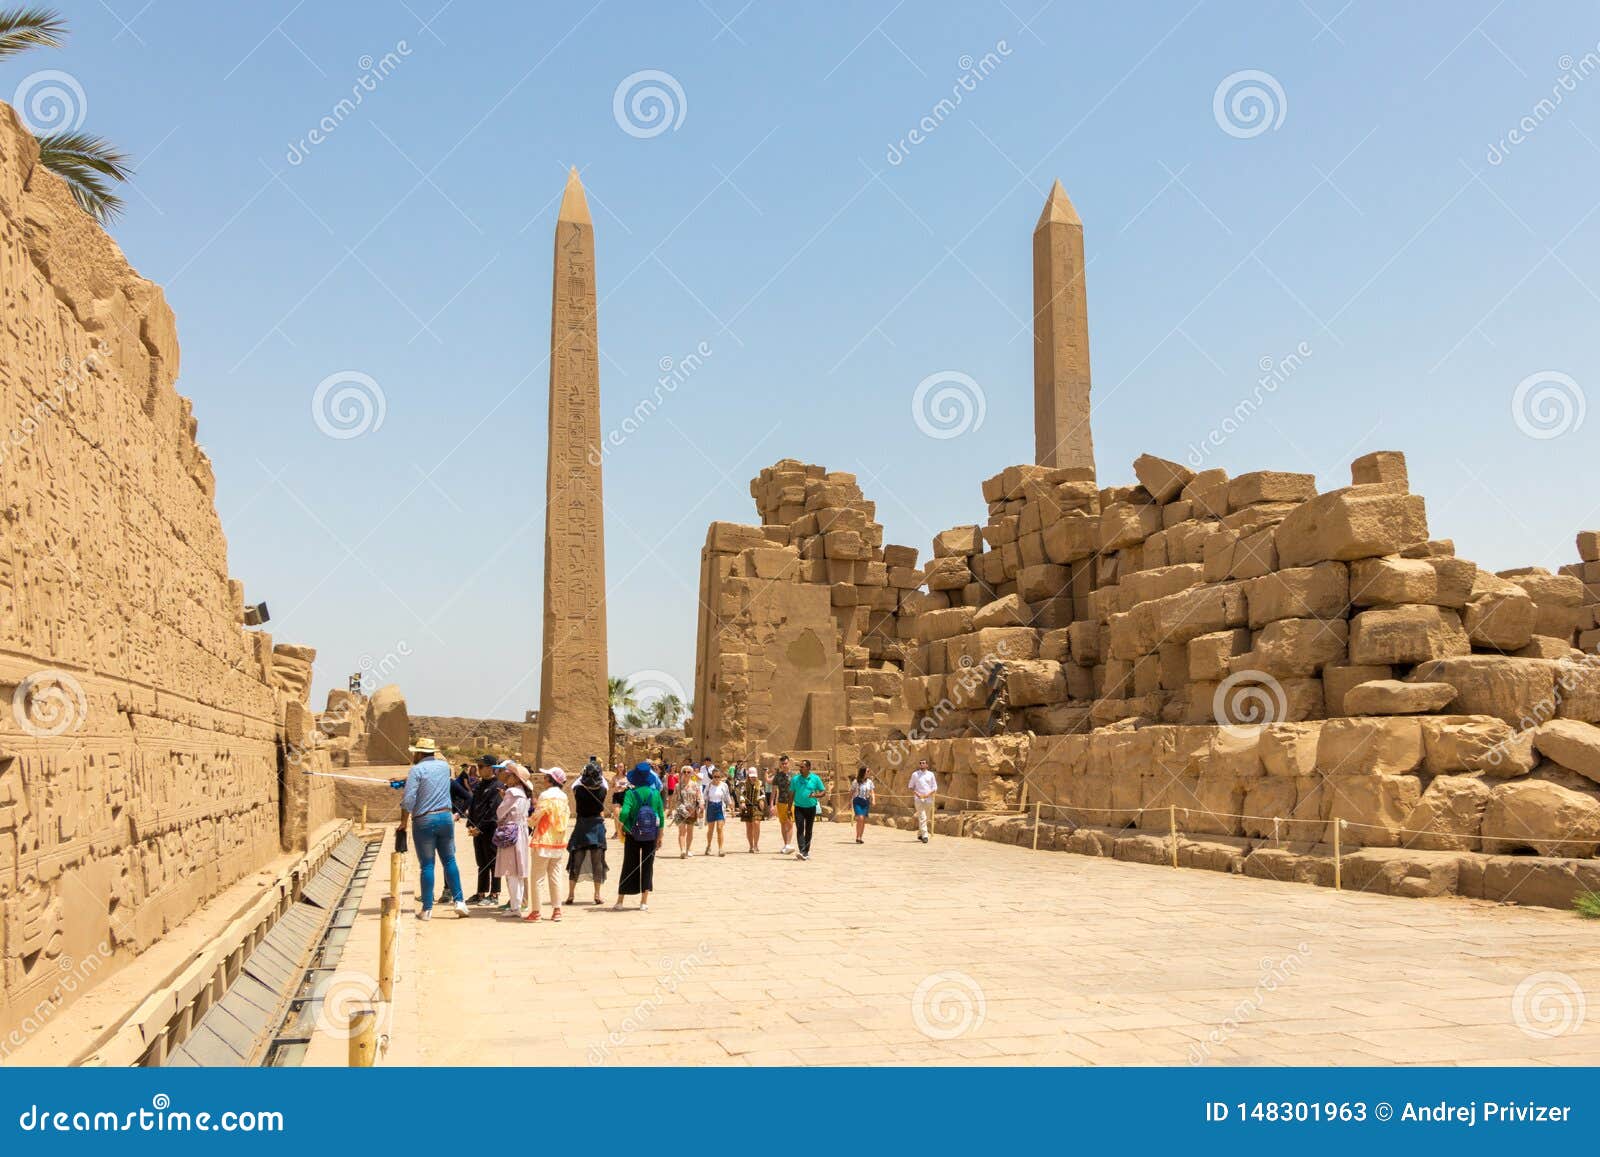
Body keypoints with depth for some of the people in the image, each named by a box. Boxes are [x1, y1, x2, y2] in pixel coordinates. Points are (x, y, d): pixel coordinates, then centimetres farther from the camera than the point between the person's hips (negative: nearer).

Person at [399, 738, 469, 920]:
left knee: (427, 865, 1)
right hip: (445, 817, 4)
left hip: (424, 821, -4)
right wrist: (407, 779, 28)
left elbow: (408, 800, -14)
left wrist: (403, 821, -1)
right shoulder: (444, 766, 9)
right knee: (449, 860, 12)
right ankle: (459, 901, 6)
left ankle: (427, 909, 4)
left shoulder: (417, 770, -9)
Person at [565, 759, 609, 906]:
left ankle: (571, 894, 7)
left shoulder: (578, 789, -13)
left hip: (581, 825, 0)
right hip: (598, 824, 0)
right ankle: (597, 894, 8)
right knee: (597, 861, 7)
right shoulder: (602, 790, -10)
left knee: (576, 861, 7)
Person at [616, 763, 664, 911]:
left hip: (633, 835, -1)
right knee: (648, 866, 10)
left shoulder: (631, 793, -12)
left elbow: (624, 813, -24)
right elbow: (661, 816, -2)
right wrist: (660, 836, 6)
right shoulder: (655, 793, -5)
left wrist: (623, 826, -5)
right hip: (651, 836, 1)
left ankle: (620, 900, 13)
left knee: (629, 866, 10)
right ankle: (644, 901, 10)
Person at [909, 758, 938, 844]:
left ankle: (920, 834, 25)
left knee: (927, 818, 8)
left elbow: (935, 787, 7)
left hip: (928, 798, 2)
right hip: (918, 799, -2)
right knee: (922, 818, -13)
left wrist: (928, 794, -10)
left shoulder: (931, 774, 8)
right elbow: (911, 787, 9)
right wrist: (917, 794, -9)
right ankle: (924, 836, -18)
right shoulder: (915, 774, 7)